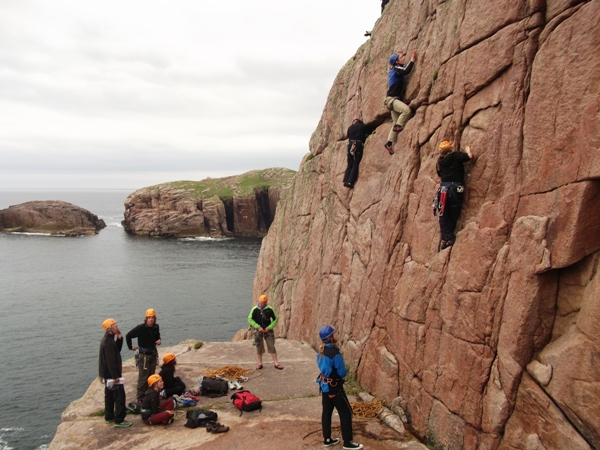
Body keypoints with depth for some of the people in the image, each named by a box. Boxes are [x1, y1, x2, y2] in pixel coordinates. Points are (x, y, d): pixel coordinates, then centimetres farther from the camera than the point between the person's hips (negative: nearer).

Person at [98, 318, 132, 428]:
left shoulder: (107, 339, 9)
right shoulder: (109, 342, -24)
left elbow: (117, 350, 14)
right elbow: (110, 361, -25)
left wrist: (119, 338, 1)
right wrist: (115, 376, -23)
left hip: (107, 374, 10)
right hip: (111, 374, -10)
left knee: (109, 395, 19)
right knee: (119, 396, -4)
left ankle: (109, 417, 29)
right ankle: (119, 420, 0)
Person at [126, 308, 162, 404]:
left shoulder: (156, 327, -1)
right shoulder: (140, 328, -18)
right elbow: (128, 336, -11)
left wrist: (159, 340, -3)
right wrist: (130, 347, -6)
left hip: (153, 355, 6)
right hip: (144, 356, -6)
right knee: (143, 378, -2)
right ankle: (140, 398, 7)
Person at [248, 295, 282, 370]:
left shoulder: (270, 309, -5)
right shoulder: (254, 309, -6)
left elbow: (275, 319, 2)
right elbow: (250, 319, -6)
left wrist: (269, 327, -8)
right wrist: (258, 327, -14)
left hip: (268, 330, 0)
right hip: (258, 330, 0)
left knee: (271, 346, -2)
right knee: (259, 347, 7)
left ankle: (276, 363, 4)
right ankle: (260, 363, 20)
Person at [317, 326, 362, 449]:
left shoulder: (321, 351, 0)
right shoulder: (335, 353, -25)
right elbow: (342, 373, -16)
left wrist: (331, 373, 7)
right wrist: (340, 373, 4)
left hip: (324, 385, 8)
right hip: (334, 387, -8)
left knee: (326, 411, 16)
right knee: (346, 413, 3)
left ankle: (327, 439, 26)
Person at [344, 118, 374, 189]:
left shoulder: (350, 127, 17)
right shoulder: (363, 126, 11)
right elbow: (371, 131, 24)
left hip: (350, 145, 3)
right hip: (358, 145, -3)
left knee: (350, 165, 7)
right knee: (355, 165, -6)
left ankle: (346, 181, -6)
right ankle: (350, 182, -17)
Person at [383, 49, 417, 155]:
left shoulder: (393, 70, 18)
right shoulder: (396, 69, -10)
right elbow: (406, 71, -28)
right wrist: (412, 59, -19)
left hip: (394, 100, 10)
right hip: (391, 99, -10)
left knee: (396, 123, 8)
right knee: (406, 109, -34)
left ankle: (389, 143, 10)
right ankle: (398, 126, -17)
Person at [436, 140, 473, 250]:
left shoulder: (439, 161, 12)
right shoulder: (456, 156, 2)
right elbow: (470, 156, -9)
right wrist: (468, 150, 12)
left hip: (444, 188, 2)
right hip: (456, 188, -2)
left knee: (443, 215, 8)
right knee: (453, 215, 9)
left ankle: (447, 238, -1)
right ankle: (449, 236, 10)